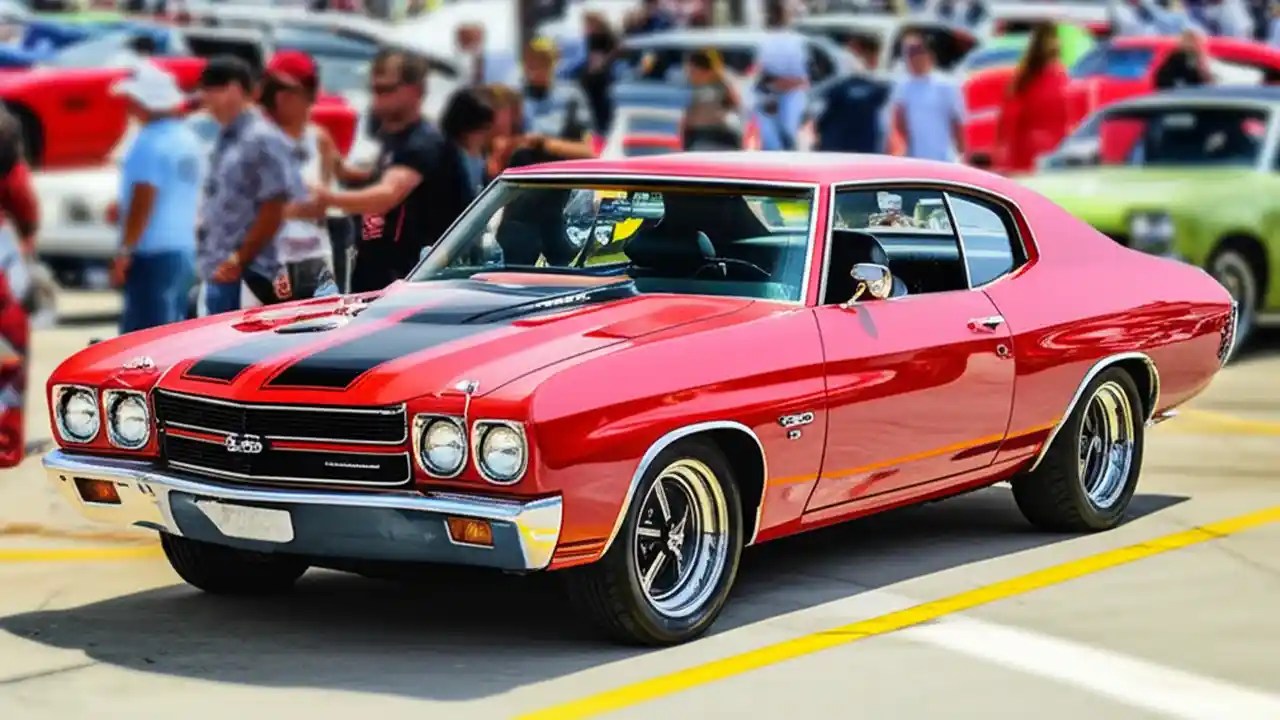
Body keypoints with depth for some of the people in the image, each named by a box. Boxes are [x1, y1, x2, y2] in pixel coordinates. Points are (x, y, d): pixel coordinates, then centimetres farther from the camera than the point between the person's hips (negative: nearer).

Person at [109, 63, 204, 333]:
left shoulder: (150, 142, -15)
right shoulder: (188, 138, 13)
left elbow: (143, 201, -19)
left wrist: (125, 251, -16)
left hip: (153, 253, -9)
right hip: (184, 250, 9)